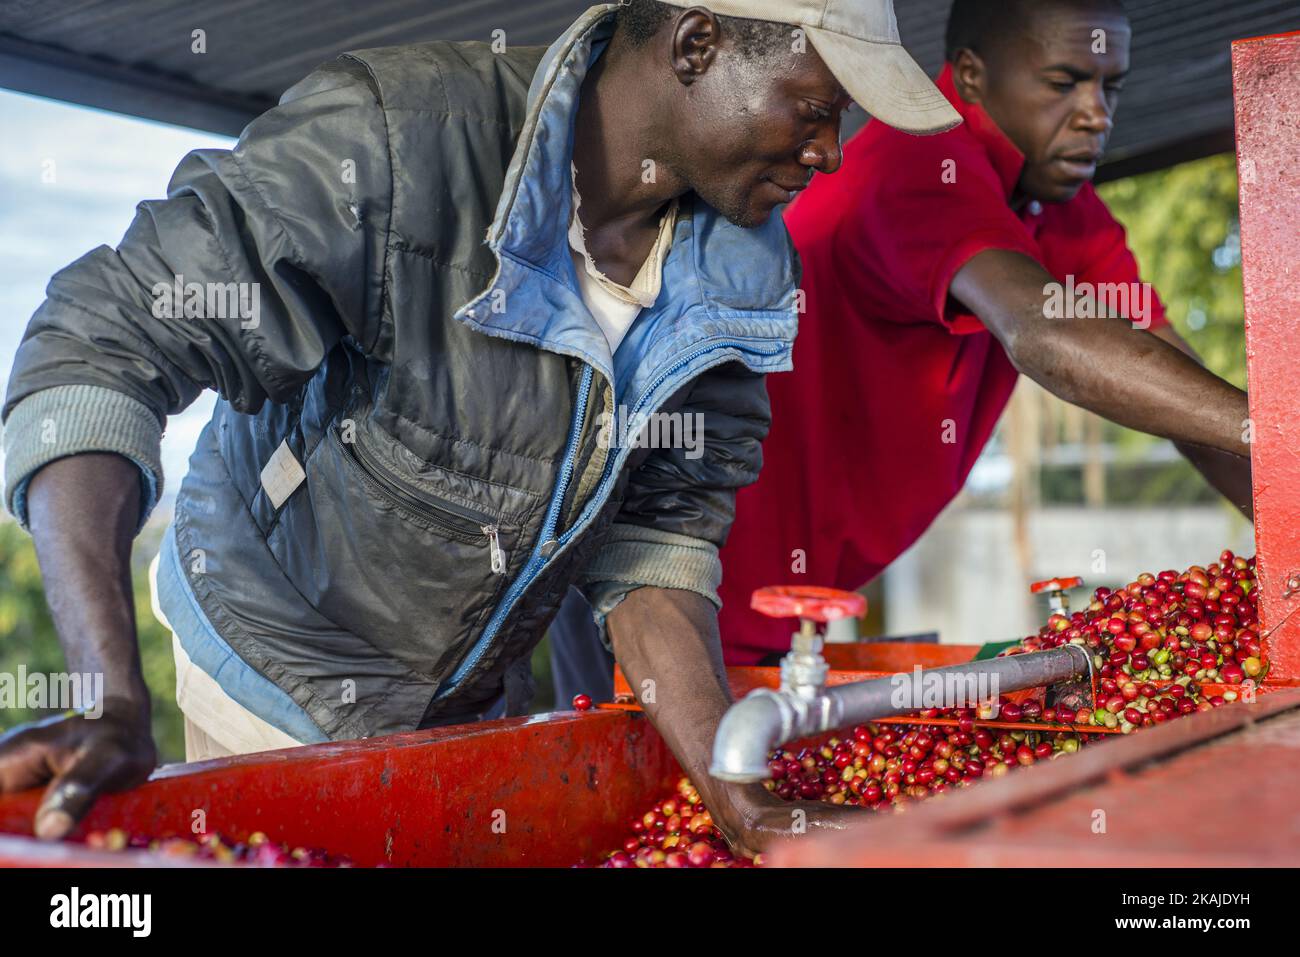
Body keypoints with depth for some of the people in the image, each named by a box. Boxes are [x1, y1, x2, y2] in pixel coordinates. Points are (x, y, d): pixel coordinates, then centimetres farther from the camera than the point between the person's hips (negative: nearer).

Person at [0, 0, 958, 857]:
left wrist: (744, 806, -20)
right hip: (285, 676, -4)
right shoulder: (397, 138, -30)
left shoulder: (743, 276, -12)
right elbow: (103, 342, -32)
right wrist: (113, 702, -42)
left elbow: (656, 539, -10)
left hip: (486, 695, 5)